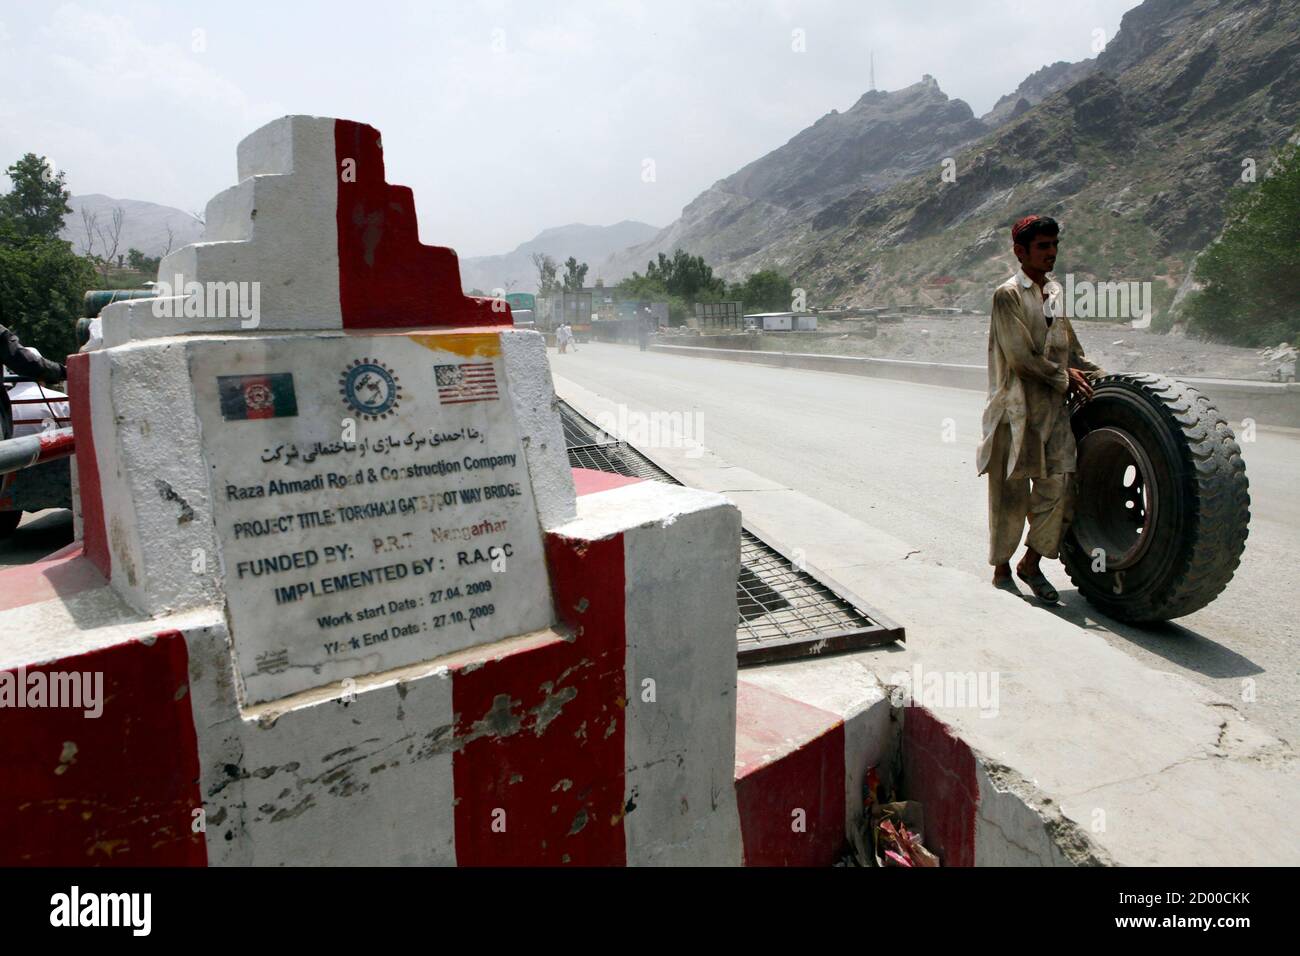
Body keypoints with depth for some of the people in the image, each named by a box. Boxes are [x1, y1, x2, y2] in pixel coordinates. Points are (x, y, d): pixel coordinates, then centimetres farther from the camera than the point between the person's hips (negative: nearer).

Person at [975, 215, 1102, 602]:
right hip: (1016, 410, -7)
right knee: (1011, 492, 2)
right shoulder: (1008, 295, -9)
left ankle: (1031, 564, 20)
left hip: (1055, 409, 7)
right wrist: (1065, 377, -7)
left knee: (1059, 488, 3)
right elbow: (1021, 357, -15)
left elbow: (1070, 346, 24)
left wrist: (1097, 376, 12)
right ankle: (1001, 569, 18)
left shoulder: (1055, 291, 15)